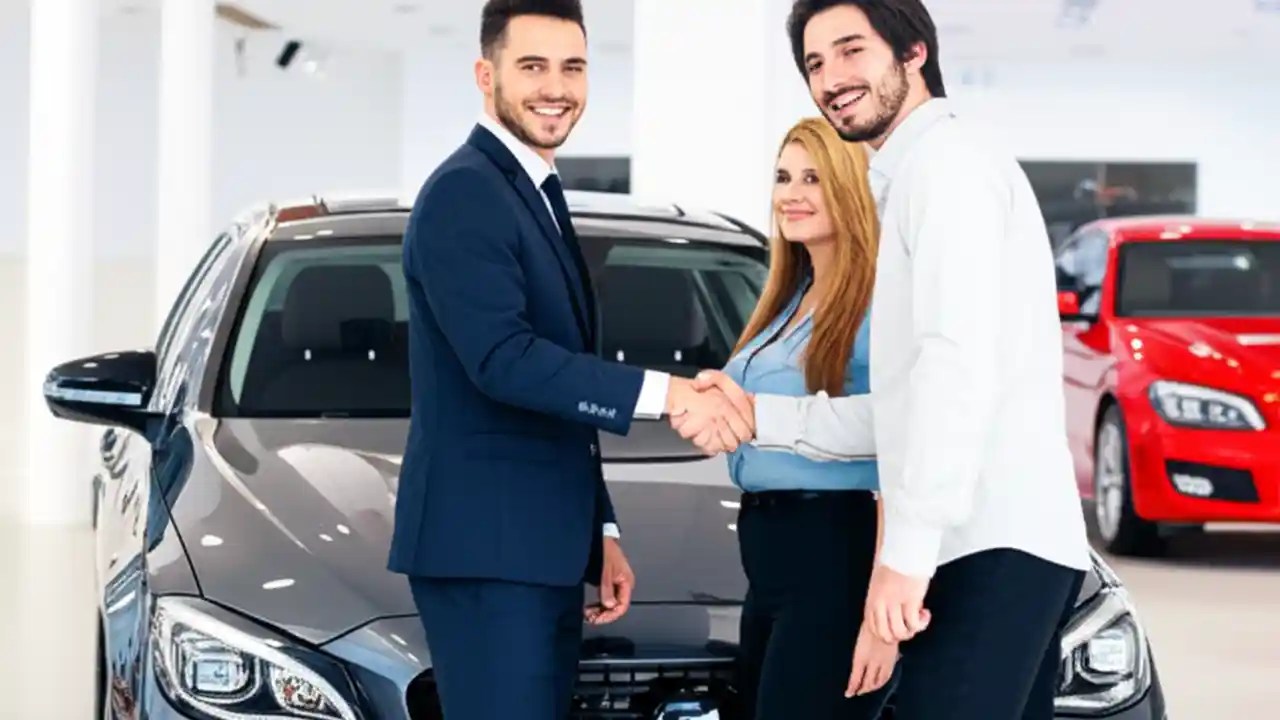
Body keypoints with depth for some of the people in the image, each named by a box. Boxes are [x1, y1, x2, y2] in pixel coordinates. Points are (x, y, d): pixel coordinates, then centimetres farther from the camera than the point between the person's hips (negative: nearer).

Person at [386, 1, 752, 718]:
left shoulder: (539, 197, 19)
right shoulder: (464, 192, -12)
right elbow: (503, 359, -23)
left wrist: (601, 532, 19)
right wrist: (663, 392, -28)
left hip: (542, 545, 10)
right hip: (484, 544, -10)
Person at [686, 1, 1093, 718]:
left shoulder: (945, 159, -5)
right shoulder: (912, 176, 26)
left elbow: (960, 361, -18)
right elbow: (898, 410, 22)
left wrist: (907, 545, -21)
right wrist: (757, 416, 12)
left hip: (991, 545, -10)